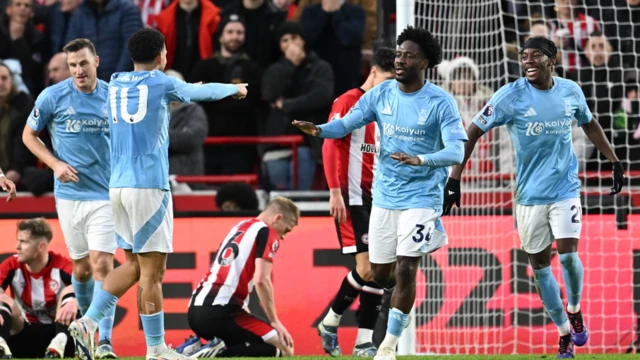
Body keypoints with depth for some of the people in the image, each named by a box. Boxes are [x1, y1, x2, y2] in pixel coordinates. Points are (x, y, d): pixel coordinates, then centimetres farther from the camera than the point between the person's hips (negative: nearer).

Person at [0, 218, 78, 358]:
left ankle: (58, 345, -44)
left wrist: (73, 302, -52)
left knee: (70, 290, -22)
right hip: (25, 335, 2)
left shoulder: (62, 265, -13)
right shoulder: (11, 266, -5)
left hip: (57, 330, -2)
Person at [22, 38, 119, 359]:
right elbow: (29, 135, 6)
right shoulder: (52, 97, -4)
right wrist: (56, 164, -7)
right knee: (81, 267, 10)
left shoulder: (114, 97, 0)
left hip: (105, 194, -1)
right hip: (69, 194, 1)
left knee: (102, 264, -13)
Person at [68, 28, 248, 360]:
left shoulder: (115, 85, 12)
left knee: (134, 264, 15)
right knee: (152, 270, -2)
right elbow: (203, 91, 13)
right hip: (149, 185, -7)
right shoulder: (162, 83, -3)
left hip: (118, 184, 7)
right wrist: (234, 89, 34)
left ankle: (87, 323, 2)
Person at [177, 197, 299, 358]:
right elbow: (261, 280, -12)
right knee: (281, 349, -8)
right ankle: (215, 353, -19)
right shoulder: (267, 233, -1)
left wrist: (244, 311, 26)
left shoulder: (239, 227, 25)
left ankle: (195, 346, 5)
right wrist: (275, 322, -6)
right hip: (219, 312, -9)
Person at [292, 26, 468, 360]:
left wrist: (420, 160, -38)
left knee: (405, 270, -13)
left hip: (420, 197, -5)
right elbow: (347, 123, -4)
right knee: (380, 273, 10)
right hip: (384, 197, 5)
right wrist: (320, 129, -26)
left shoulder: (440, 103, -13)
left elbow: (455, 151, -20)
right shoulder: (381, 94, -1)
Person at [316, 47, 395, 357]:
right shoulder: (348, 102, -7)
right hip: (352, 198, -7)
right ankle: (330, 322, 4)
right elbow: (330, 146, -12)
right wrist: (335, 192, -18)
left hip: (377, 200, 7)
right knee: (366, 267, -14)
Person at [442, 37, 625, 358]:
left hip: (565, 189, 1)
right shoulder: (511, 96, -12)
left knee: (568, 255, -14)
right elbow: (473, 132, -11)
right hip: (530, 195, -1)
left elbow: (590, 125, 19)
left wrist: (614, 162, 23)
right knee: (539, 265, 4)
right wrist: (454, 180, -17)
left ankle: (574, 309, 16)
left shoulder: (571, 91, -1)